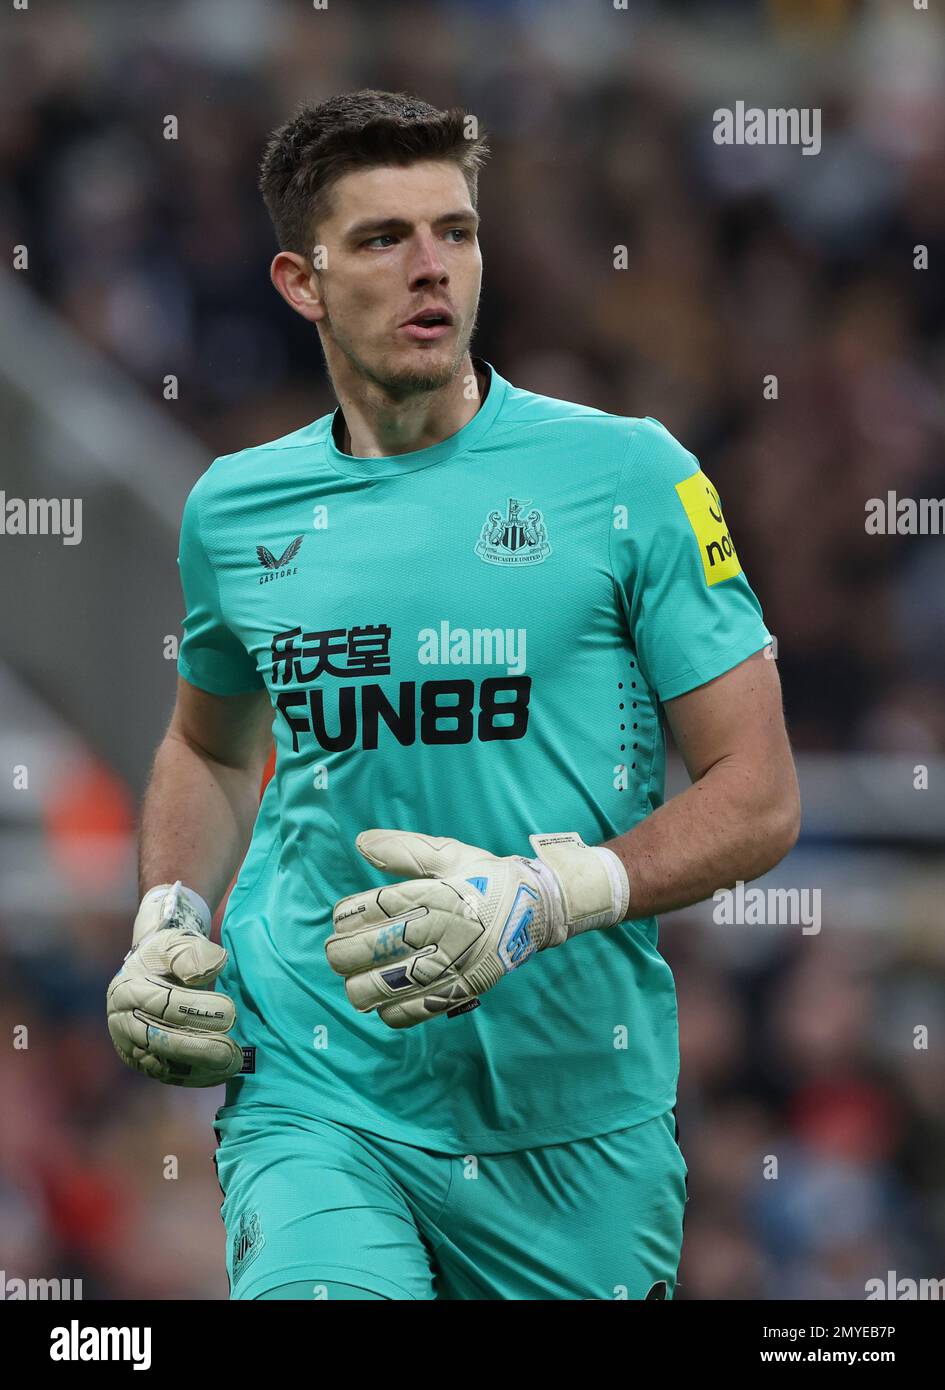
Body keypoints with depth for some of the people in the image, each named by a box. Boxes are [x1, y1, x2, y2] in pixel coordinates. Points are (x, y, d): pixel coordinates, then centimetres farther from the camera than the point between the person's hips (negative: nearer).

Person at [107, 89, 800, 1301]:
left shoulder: (629, 474, -2)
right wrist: (167, 925, 9)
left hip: (575, 1116, 0)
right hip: (313, 1096, 1)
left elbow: (757, 796, -3)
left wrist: (546, 899, -18)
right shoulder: (233, 509, 8)